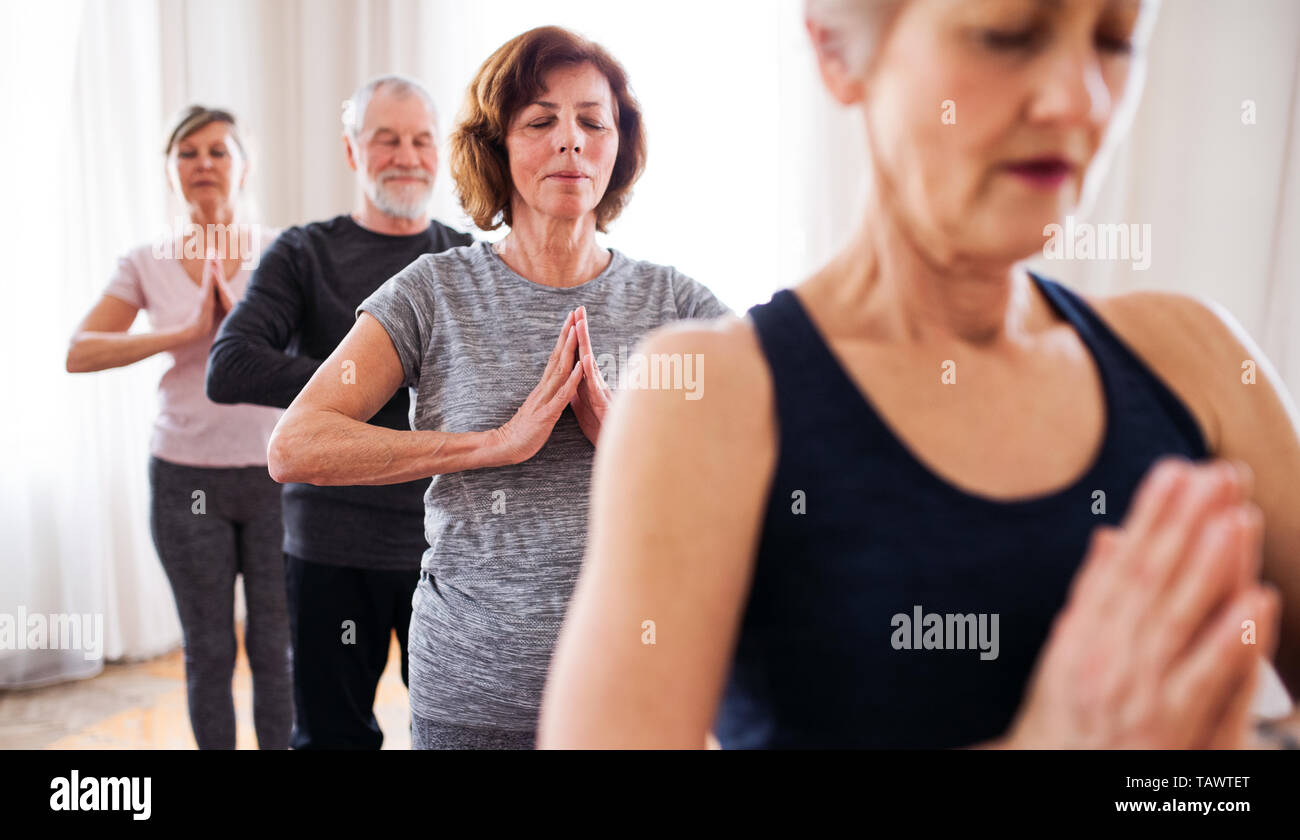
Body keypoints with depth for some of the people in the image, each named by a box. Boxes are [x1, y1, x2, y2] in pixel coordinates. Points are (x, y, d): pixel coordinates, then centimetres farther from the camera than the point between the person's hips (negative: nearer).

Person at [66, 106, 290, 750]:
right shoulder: (147, 265, 4)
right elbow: (79, 353, -6)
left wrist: (239, 310, -17)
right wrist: (188, 333, -14)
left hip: (275, 472, -1)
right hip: (186, 476, 1)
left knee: (276, 649, 4)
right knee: (208, 651, 10)